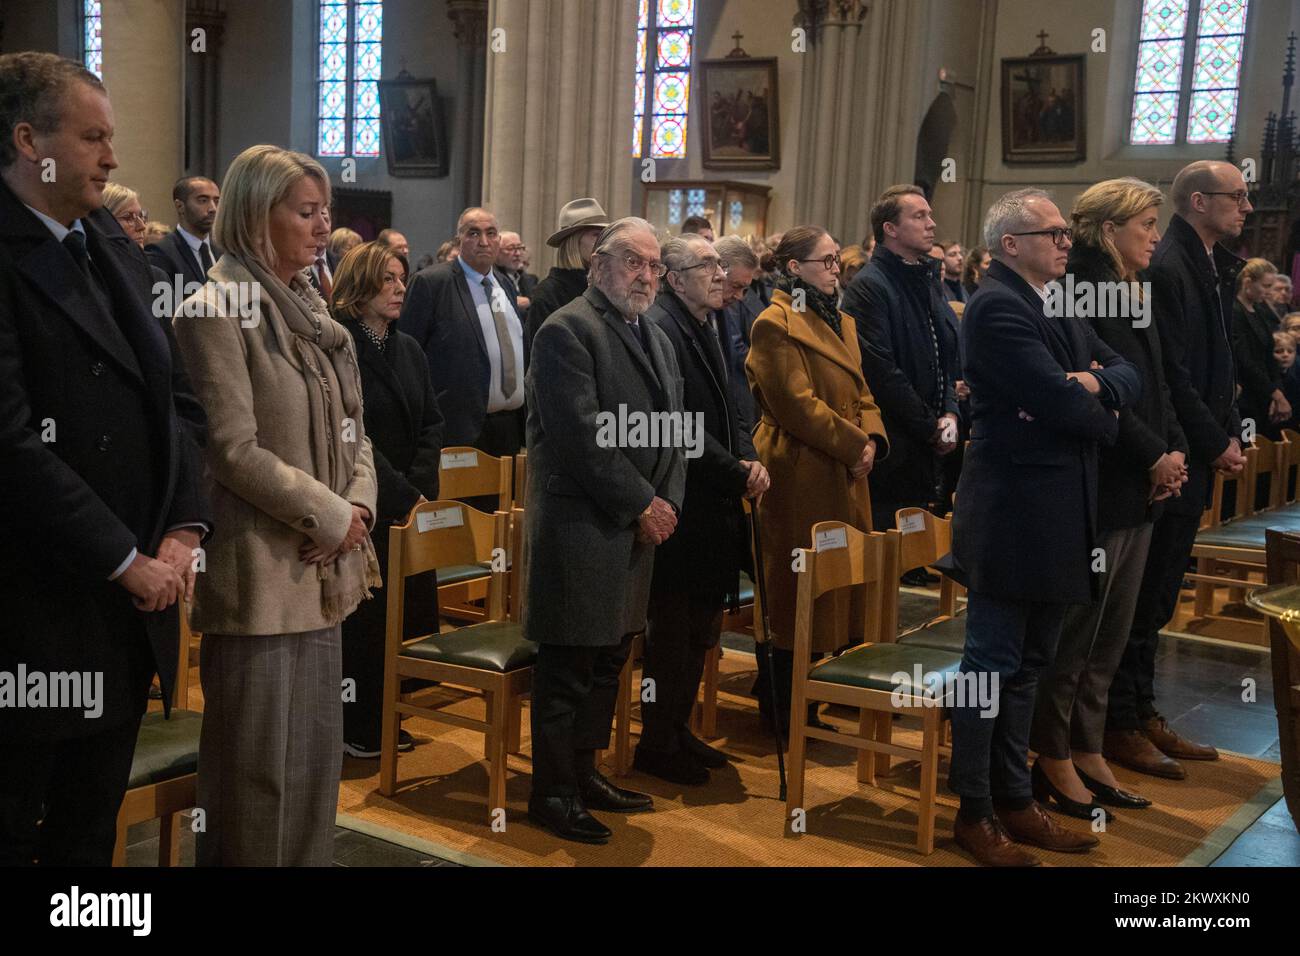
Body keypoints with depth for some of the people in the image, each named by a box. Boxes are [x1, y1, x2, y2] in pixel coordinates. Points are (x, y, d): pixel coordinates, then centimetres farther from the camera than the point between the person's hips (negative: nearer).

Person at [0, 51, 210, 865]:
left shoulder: (122, 259, 13)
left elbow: (178, 401, 13)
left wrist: (184, 529, -2)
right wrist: (127, 560, -15)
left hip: (131, 606, 7)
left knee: (92, 827, 18)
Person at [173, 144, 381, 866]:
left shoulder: (312, 312, 14)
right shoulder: (218, 310, -10)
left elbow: (351, 431, 15)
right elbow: (234, 450, -17)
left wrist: (359, 507, -3)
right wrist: (332, 515, -13)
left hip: (322, 568, 8)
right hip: (259, 570, -8)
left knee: (317, 755, 14)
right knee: (258, 766, 1)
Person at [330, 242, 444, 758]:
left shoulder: (409, 349, 13)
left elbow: (431, 423, 10)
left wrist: (419, 488, -5)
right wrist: (403, 496, -15)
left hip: (409, 507, 7)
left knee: (408, 614, 9)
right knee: (360, 616, 1)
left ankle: (381, 720, 23)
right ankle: (354, 729, 16)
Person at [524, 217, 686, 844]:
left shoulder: (656, 339, 17)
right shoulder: (567, 331, -11)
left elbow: (673, 430, 17)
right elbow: (580, 435, -19)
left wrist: (668, 501, 1)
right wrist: (642, 503, -16)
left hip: (639, 524, 8)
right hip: (582, 527, -8)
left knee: (608, 659, 15)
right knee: (567, 668, 0)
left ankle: (583, 773, 28)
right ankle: (552, 793, 11)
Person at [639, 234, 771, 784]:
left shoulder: (704, 328, 14)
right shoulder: (660, 328, -16)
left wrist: (748, 460, 0)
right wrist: (738, 471, -17)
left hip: (711, 506, 9)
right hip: (681, 507, -9)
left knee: (700, 629, 17)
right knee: (673, 631, 2)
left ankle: (678, 729, 30)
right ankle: (656, 745, 15)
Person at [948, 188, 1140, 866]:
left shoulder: (1055, 309, 16)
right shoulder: (996, 306, -14)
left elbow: (1128, 374, 12)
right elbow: (1057, 402, -22)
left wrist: (1095, 383, -10)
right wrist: (1104, 420, -2)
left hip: (1054, 515, 9)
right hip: (1011, 514, -9)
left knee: (1026, 667, 16)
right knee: (991, 665, 2)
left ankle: (1014, 801, 27)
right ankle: (974, 813, 13)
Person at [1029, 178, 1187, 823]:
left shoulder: (1132, 297, 14)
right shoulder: (1078, 293, -14)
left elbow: (1154, 389, 14)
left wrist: (1176, 452, -2)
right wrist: (1155, 456, -16)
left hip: (1140, 488, 9)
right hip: (1094, 486, -9)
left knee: (1112, 630, 14)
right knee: (1076, 629, 2)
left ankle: (1088, 749, 25)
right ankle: (1054, 758, 15)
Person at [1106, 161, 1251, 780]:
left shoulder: (1216, 268, 14)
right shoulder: (1165, 269, -16)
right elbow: (1170, 376, -19)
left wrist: (1232, 433, 8)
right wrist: (1216, 443, -13)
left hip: (1196, 459, 9)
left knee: (1156, 600, 15)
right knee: (1141, 599, -1)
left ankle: (1144, 716, 25)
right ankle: (1119, 727, 10)